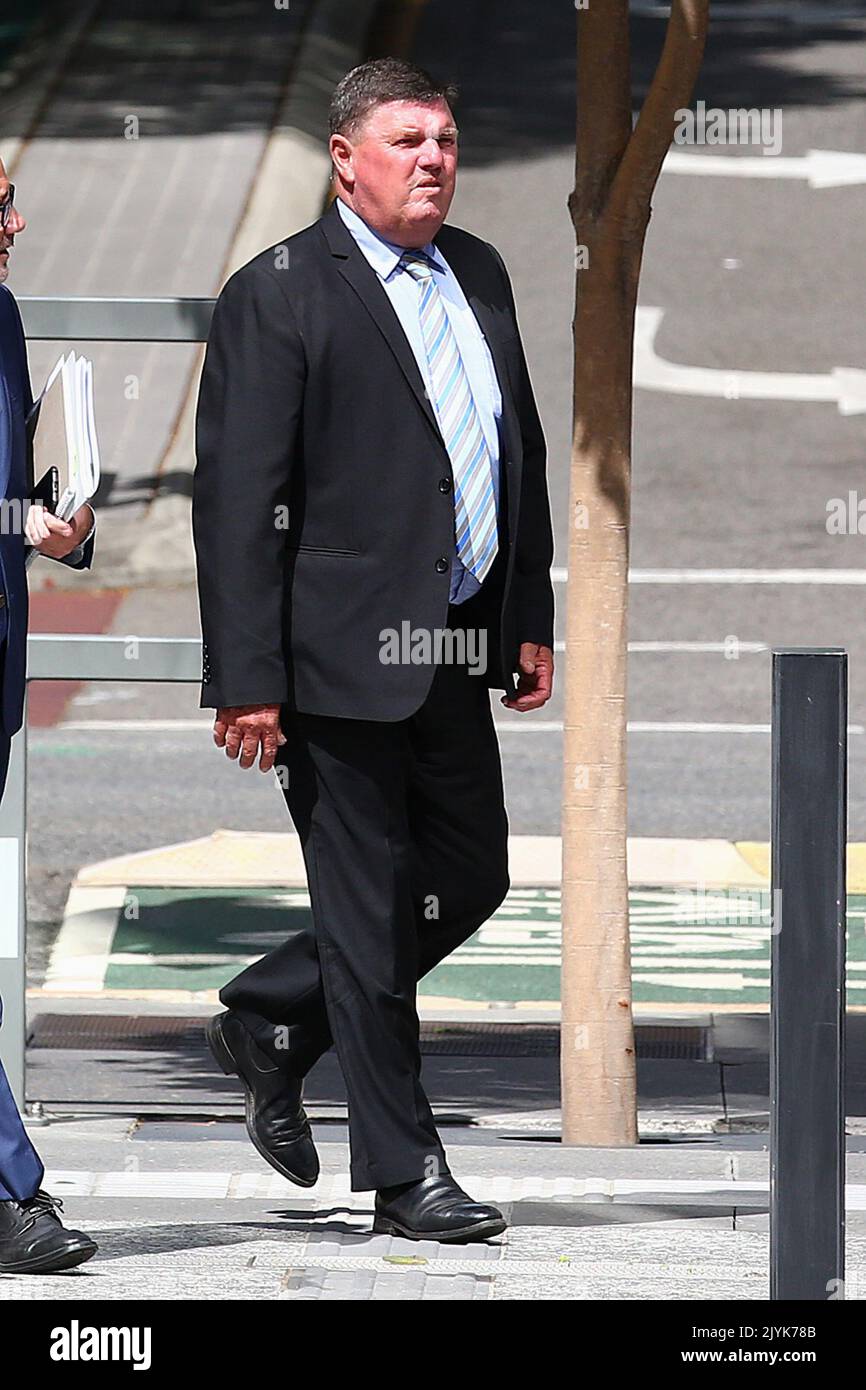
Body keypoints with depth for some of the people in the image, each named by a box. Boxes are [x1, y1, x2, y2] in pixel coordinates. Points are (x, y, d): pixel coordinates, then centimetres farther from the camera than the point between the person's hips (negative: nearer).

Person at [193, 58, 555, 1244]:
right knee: (371, 920, 0)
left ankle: (269, 1026, 32)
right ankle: (405, 1178, 7)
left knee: (471, 880, 12)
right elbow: (235, 496, -12)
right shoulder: (278, 297, -10)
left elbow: (522, 450, 21)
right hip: (344, 654, -7)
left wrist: (530, 615, 16)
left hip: (453, 654, 7)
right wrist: (247, 680, -16)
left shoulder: (478, 274, 12)